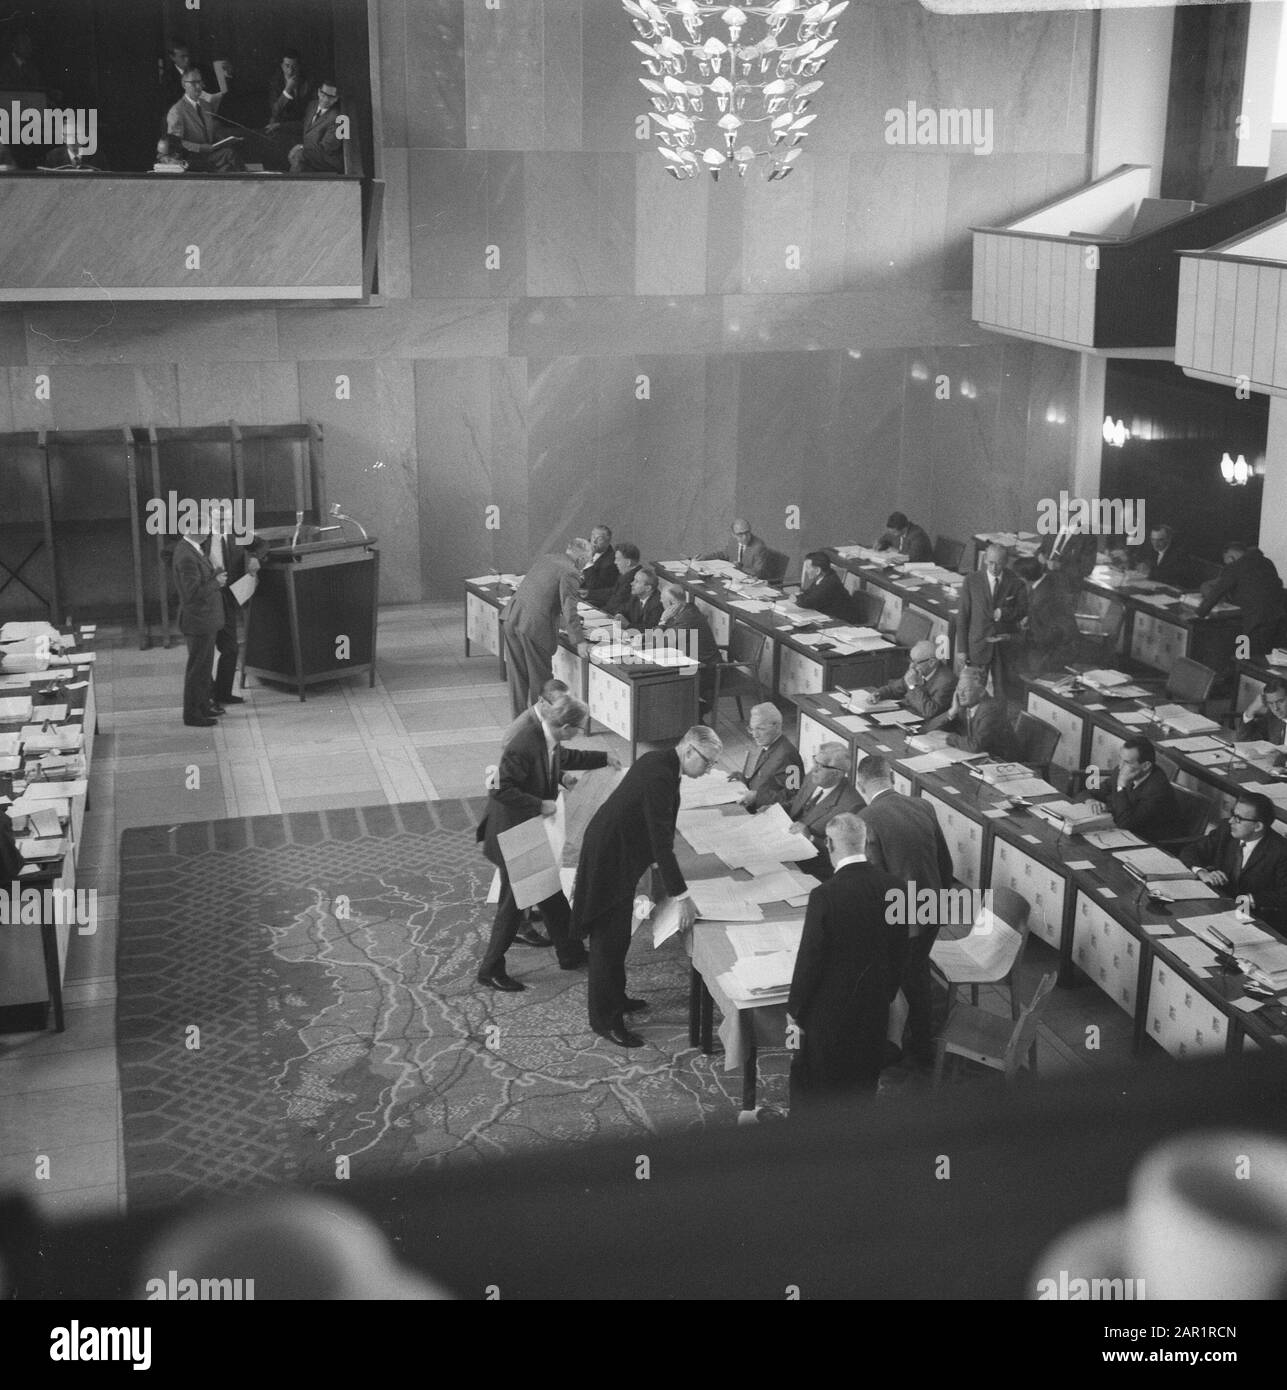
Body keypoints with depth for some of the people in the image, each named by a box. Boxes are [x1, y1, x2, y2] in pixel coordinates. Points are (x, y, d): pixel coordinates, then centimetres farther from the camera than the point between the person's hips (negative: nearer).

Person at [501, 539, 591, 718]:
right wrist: (579, 641, -12)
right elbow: (569, 609, -15)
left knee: (517, 674, 16)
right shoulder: (570, 573, -8)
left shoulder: (542, 559, 16)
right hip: (535, 627, -7)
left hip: (511, 618, 7)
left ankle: (519, 718, 25)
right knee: (539, 677, 8)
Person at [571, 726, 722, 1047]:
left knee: (618, 936, 22)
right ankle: (605, 1020, 11)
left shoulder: (660, 762, 2)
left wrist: (662, 861, 25)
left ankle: (614, 999, 37)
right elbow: (661, 840, -32)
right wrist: (682, 896, -30)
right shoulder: (659, 776, -29)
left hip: (620, 854, 10)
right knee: (609, 940, 0)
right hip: (609, 860, -10)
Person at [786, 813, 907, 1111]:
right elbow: (899, 952, 4)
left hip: (829, 1009, -5)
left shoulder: (825, 895, -23)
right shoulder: (894, 888, -8)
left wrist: (794, 1009, -3)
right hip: (875, 1007, 5)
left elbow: (809, 959, -17)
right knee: (863, 1082, 21)